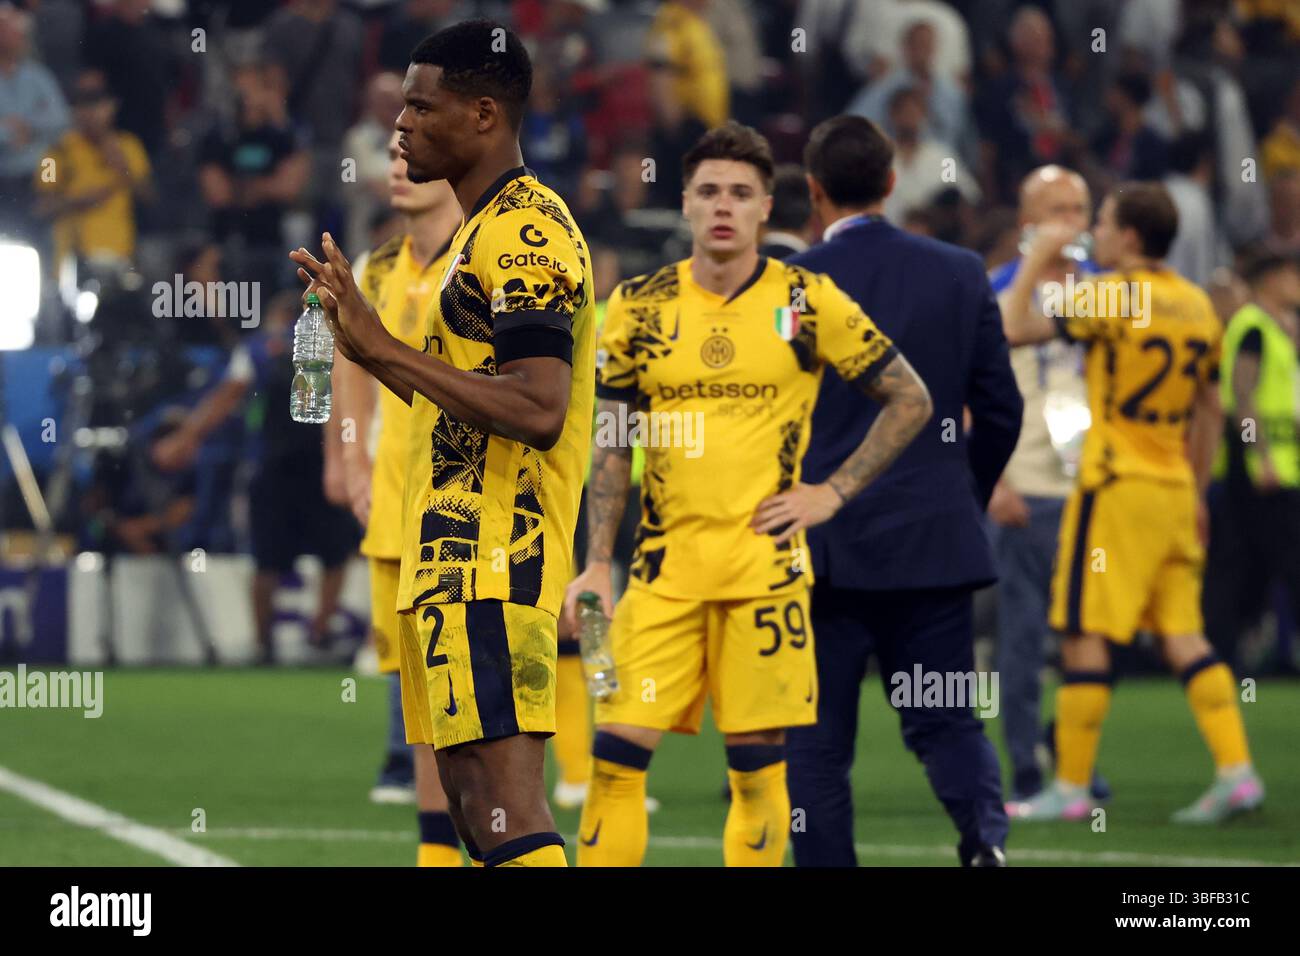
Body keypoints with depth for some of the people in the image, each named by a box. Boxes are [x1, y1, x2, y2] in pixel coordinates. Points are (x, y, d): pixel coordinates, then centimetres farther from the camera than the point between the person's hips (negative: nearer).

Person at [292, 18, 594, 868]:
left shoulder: (524, 231, -14)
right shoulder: (489, 229, 20)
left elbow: (537, 411, -24)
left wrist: (388, 349, -21)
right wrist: (366, 342, 19)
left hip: (489, 568, -11)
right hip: (454, 564, 11)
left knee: (505, 800, -15)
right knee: (470, 794, 11)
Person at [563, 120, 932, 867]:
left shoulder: (808, 302, 0)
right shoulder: (639, 306, 6)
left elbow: (912, 400, 6)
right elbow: (611, 447, 10)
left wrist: (833, 494, -1)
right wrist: (596, 565, 1)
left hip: (765, 565, -2)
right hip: (665, 571, 2)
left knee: (758, 765, 0)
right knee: (616, 753, -7)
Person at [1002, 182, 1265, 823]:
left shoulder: (1108, 295, -11)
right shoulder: (1197, 306, 11)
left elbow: (1014, 331, -14)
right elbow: (1208, 411, 17)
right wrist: (1198, 494, 24)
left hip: (1117, 484, -7)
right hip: (1175, 489, 7)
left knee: (1085, 634, -2)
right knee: (1181, 633, 9)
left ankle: (1070, 787, -1)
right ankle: (1236, 770, 0)